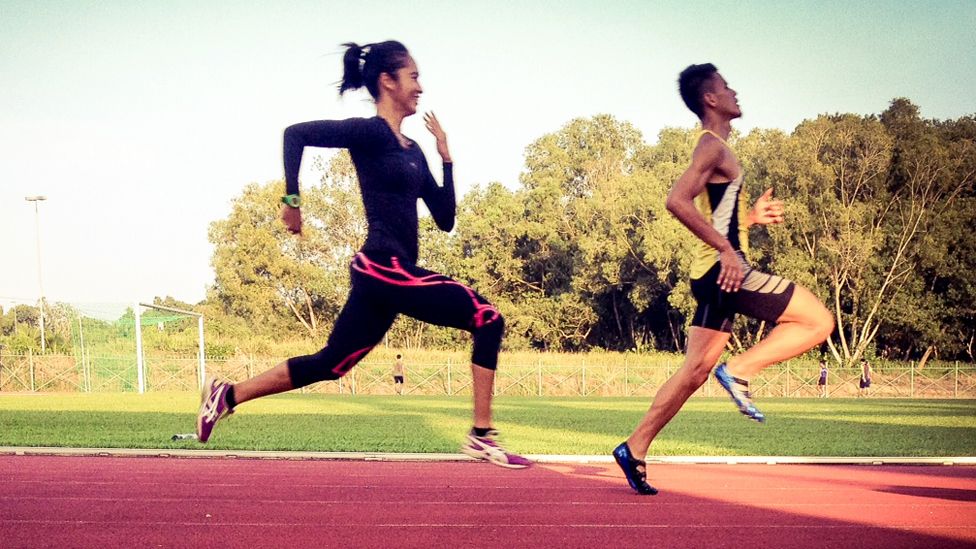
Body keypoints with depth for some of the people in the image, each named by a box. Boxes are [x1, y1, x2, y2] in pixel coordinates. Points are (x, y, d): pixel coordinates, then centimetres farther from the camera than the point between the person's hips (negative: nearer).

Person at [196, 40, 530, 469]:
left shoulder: (412, 150, 17)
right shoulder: (371, 132, -9)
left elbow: (445, 219, 17)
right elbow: (296, 133, -15)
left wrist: (446, 157, 11)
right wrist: (292, 200, -15)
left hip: (385, 275, 9)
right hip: (385, 269, -9)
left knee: (328, 364, 14)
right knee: (487, 318, -10)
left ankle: (227, 395, 20)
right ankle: (482, 436, -8)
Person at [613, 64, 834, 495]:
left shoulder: (715, 149, 21)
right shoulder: (713, 147, -10)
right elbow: (677, 201, -25)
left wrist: (752, 216, 17)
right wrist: (726, 249, -25)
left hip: (716, 275, 10)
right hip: (725, 269, -10)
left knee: (695, 370, 10)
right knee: (818, 321, -7)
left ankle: (635, 448, 11)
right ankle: (739, 371, -10)